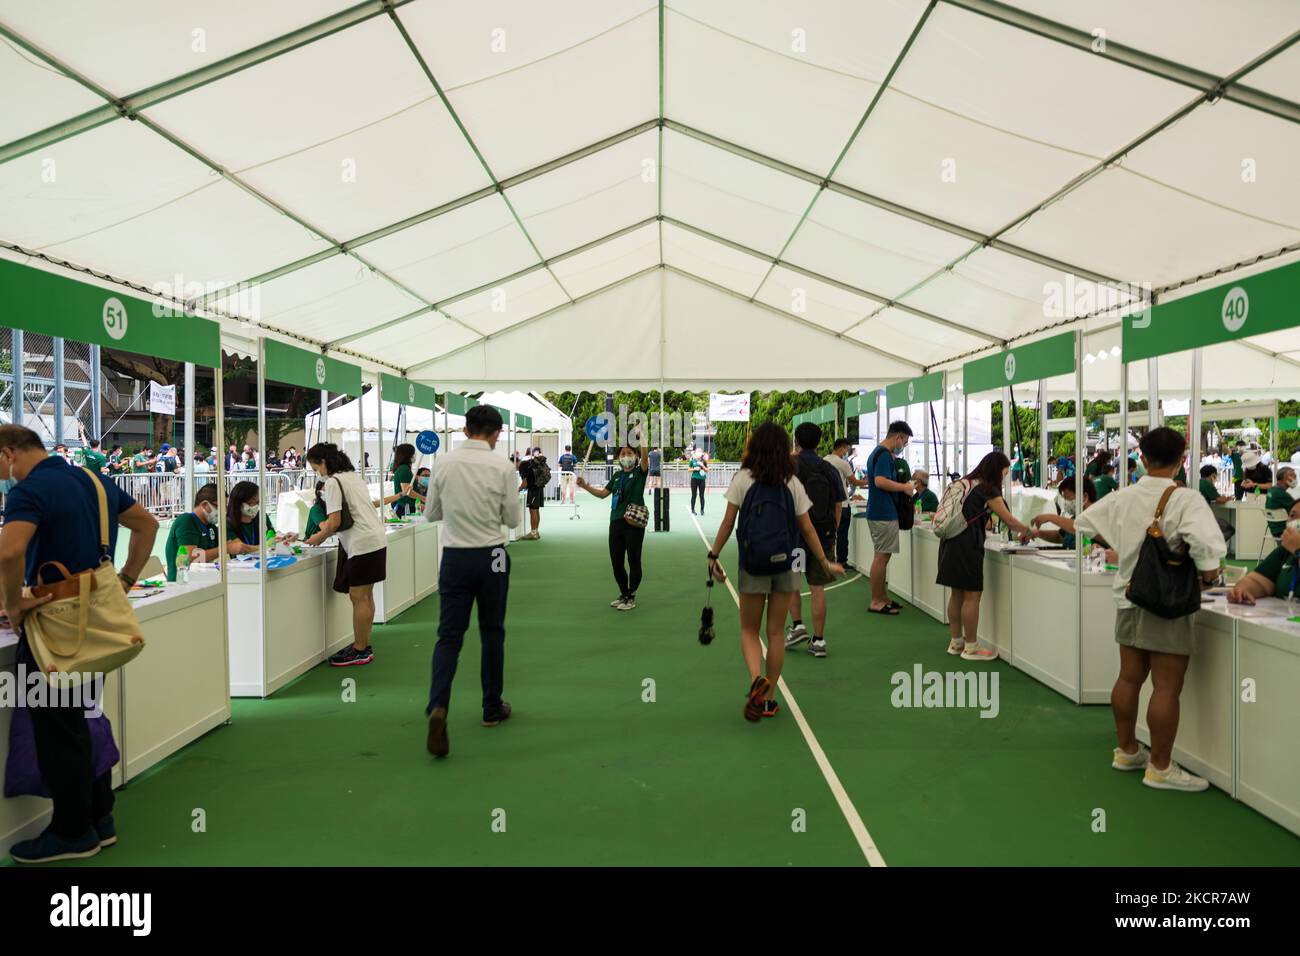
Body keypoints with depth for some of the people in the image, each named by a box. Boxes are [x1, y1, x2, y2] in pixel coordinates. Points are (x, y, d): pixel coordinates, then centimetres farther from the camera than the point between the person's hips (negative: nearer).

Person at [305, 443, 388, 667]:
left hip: (361, 544, -9)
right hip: (377, 539, 9)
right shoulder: (354, 476, 18)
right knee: (365, 595, 13)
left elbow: (335, 523, -14)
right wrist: (328, 528, 23)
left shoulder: (333, 482, -10)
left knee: (358, 597, -3)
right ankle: (364, 646, 20)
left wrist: (318, 538, 3)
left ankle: (360, 651, 3)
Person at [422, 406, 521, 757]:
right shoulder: (502, 466, -9)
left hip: (454, 557, 1)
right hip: (491, 557, -1)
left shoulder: (445, 463, -3)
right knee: (492, 633, 14)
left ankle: (438, 708, -16)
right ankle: (492, 708, 24)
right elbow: (513, 519, -2)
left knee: (449, 635, 3)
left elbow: (430, 513, 6)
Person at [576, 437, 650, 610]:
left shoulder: (640, 472, -1)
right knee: (616, 562, 10)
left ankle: (631, 597, 14)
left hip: (634, 523, -6)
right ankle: (624, 594, 27)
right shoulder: (617, 475, 15)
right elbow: (603, 493, 20)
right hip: (616, 522, 6)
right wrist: (585, 486, 8)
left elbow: (645, 457, -21)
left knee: (633, 561, 1)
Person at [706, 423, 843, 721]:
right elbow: (807, 528, 3)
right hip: (786, 564, 2)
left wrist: (714, 555, 4)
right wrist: (825, 563, 13)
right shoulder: (792, 483, 1)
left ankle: (757, 679, -16)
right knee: (775, 633, 11)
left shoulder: (743, 478, -5)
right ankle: (768, 699, 17)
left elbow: (728, 523, -6)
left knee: (749, 630, 11)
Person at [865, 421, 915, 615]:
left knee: (882, 556, 14)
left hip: (879, 512, 10)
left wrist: (902, 486, 17)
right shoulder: (884, 454, -15)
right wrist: (904, 487, -15)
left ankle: (882, 597, 21)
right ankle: (876, 602, -1)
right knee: (881, 557, -6)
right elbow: (880, 481, -27)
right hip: (884, 514, -10)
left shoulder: (878, 452, 17)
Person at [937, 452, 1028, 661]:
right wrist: (1029, 532, 7)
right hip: (967, 546, -9)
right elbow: (1009, 520, -8)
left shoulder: (966, 482, 16)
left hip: (950, 542, 9)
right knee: (972, 595, -2)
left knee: (957, 593, 14)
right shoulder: (987, 490, -8)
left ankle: (956, 642, 22)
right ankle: (971, 647, 3)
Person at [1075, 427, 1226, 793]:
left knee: (1129, 678, 15)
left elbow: (1083, 522, 15)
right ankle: (1160, 767, 7)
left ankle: (1127, 751, 28)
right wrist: (1208, 570, -15)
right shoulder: (1185, 499, -16)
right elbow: (1205, 540, -33)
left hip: (1129, 598, 7)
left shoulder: (1122, 498, 3)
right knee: (1166, 688, 1)